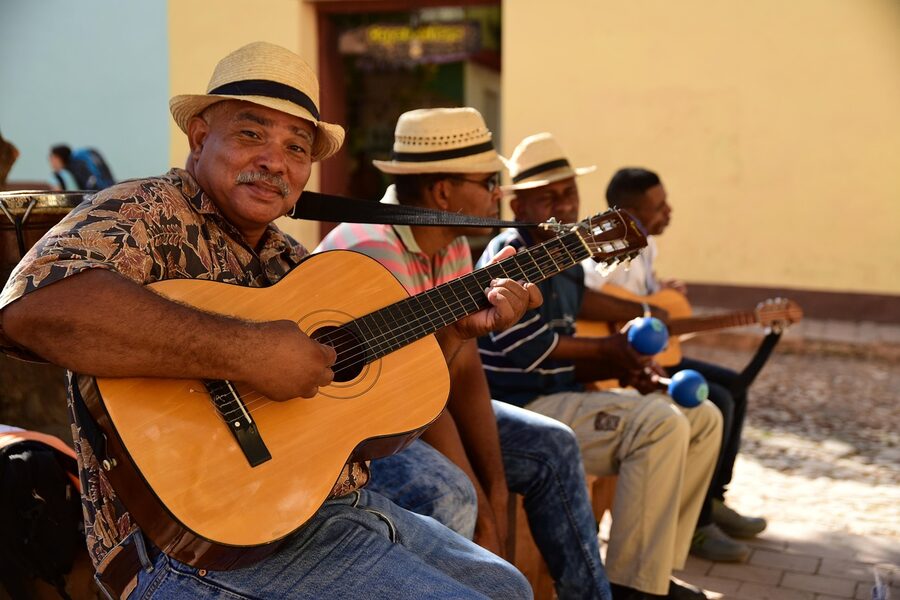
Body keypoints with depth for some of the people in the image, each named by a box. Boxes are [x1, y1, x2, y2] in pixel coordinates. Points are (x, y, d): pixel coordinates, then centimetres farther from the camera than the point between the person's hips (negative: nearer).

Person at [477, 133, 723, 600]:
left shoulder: (568, 263, 16)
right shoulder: (510, 256, -11)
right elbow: (528, 347, -21)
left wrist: (624, 369, -4)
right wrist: (607, 349, -7)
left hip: (561, 395, 10)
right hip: (520, 408, -10)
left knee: (703, 417, 7)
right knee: (661, 423, -26)